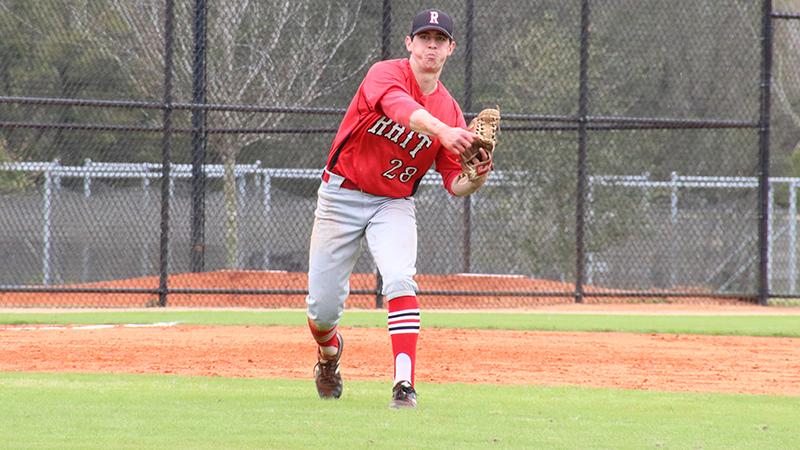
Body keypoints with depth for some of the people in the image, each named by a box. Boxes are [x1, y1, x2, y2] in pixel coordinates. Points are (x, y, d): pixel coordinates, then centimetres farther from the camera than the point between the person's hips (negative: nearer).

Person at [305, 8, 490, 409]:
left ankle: (404, 385, -29)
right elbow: (400, 106, -39)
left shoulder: (449, 111, -2)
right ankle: (329, 351, 38)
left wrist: (476, 178, -26)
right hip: (342, 194, -2)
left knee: (400, 280, -26)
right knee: (323, 308, 2)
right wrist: (442, 131, -56)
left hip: (394, 204, 2)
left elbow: (455, 184, -3)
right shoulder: (385, 74, -14)